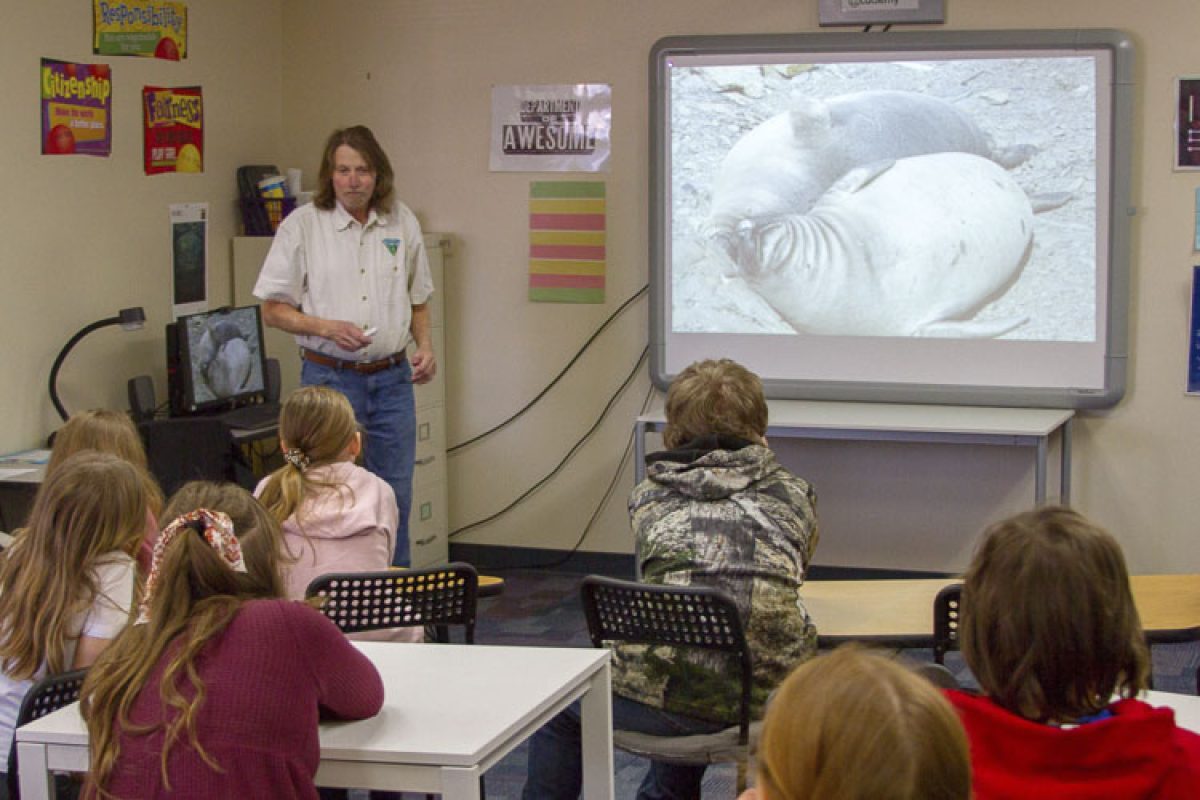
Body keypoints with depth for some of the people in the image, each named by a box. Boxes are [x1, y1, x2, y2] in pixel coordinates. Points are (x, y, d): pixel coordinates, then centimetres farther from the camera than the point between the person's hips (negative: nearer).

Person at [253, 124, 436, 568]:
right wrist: (327, 327, -17)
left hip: (392, 378, 3)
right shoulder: (301, 226, -4)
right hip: (330, 377, -3)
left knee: (396, 495, 7)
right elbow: (272, 310, -3)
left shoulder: (402, 223, 7)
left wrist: (425, 347, 1)